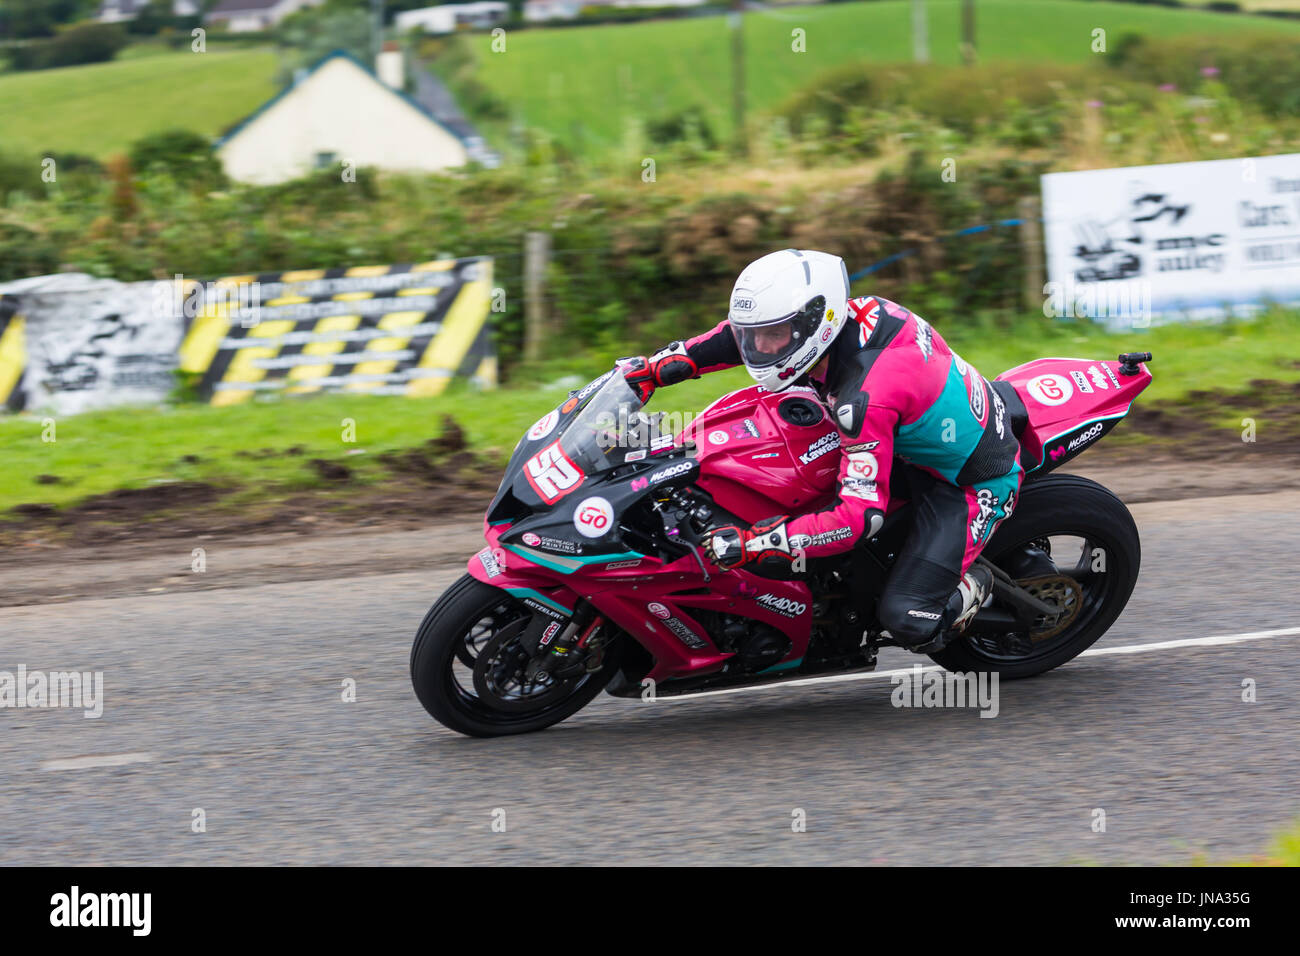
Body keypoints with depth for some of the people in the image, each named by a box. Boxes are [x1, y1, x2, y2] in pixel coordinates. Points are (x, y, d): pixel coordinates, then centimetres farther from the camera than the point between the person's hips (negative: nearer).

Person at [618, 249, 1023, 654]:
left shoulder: (865, 400, -37)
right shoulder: (847, 313, -13)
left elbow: (860, 517, -37)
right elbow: (744, 333, 3)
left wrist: (752, 544, -39)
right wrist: (654, 367, -4)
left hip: (974, 484, -9)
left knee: (907, 619, -18)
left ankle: (974, 586, 14)